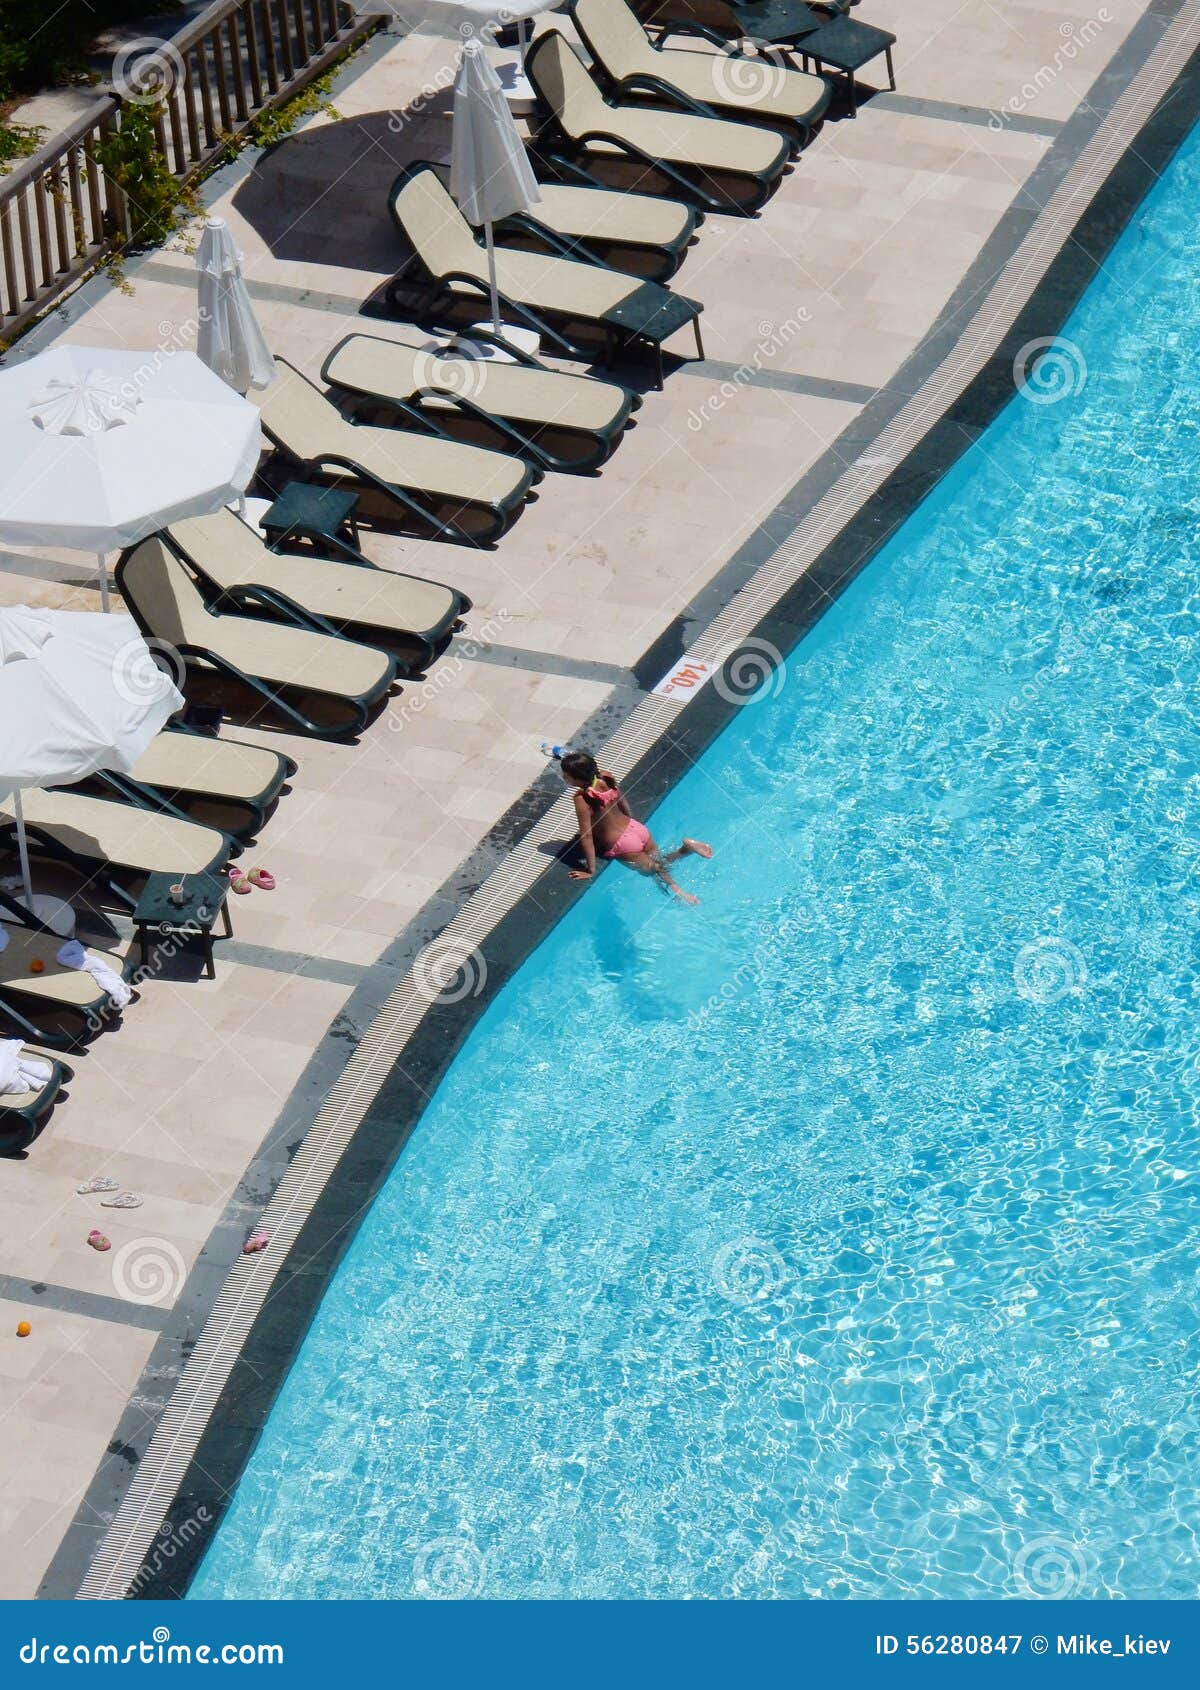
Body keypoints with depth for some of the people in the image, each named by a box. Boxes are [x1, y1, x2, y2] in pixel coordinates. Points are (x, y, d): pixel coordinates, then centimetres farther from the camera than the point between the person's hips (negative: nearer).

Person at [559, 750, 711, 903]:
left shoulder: (582, 798, -26)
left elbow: (586, 835, -22)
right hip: (636, 827, 6)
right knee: (659, 862, 25)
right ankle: (685, 848, 0)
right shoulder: (605, 776, -6)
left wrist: (591, 871, -16)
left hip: (623, 845, -6)